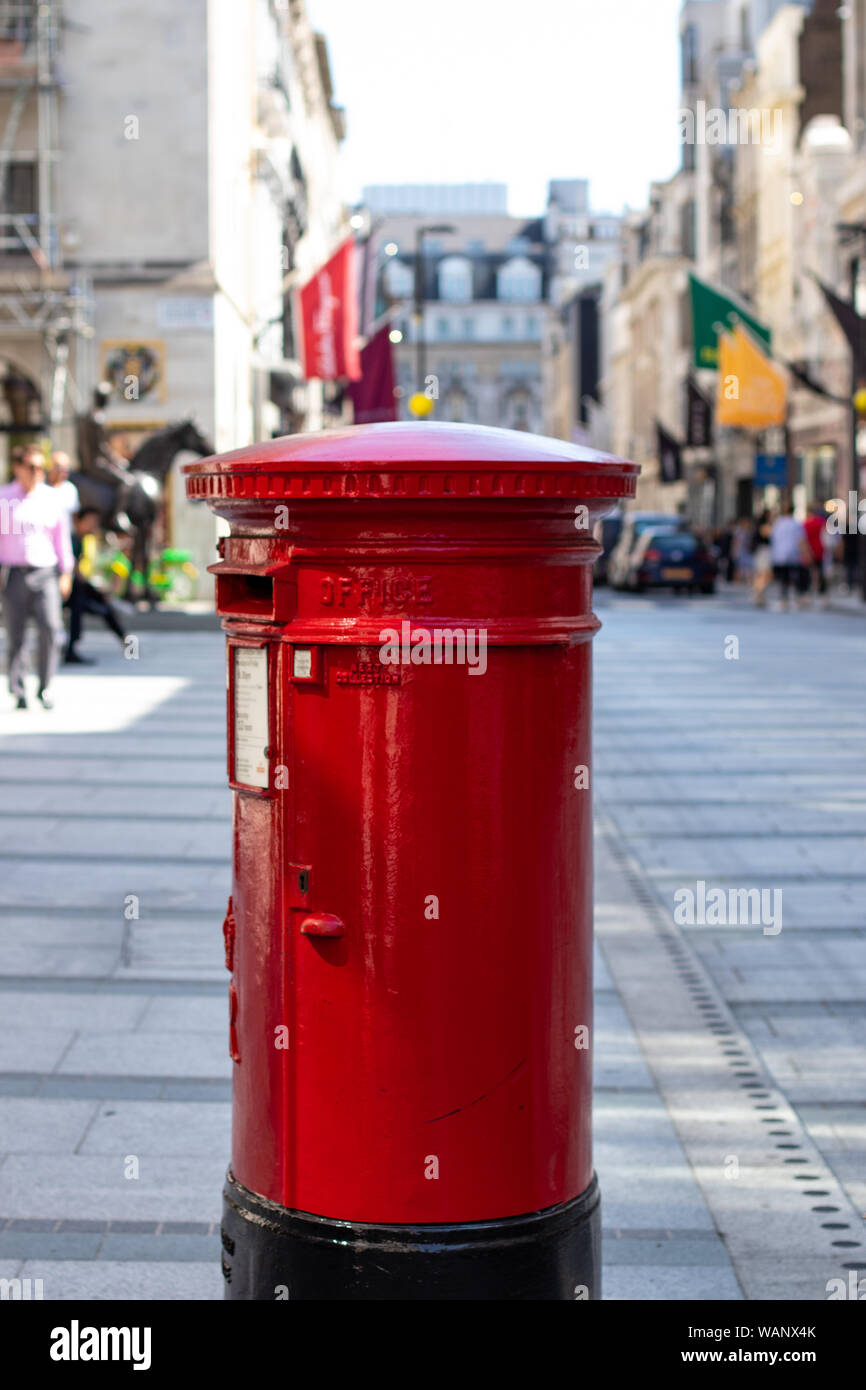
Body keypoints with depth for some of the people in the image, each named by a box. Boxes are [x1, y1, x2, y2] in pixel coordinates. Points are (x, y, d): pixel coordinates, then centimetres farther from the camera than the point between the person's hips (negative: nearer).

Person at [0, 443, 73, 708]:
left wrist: (66, 572, 13)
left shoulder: (51, 497, 11)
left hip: (44, 574, 1)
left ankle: (45, 689, -1)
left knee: (51, 629, -14)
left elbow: (61, 535, 15)